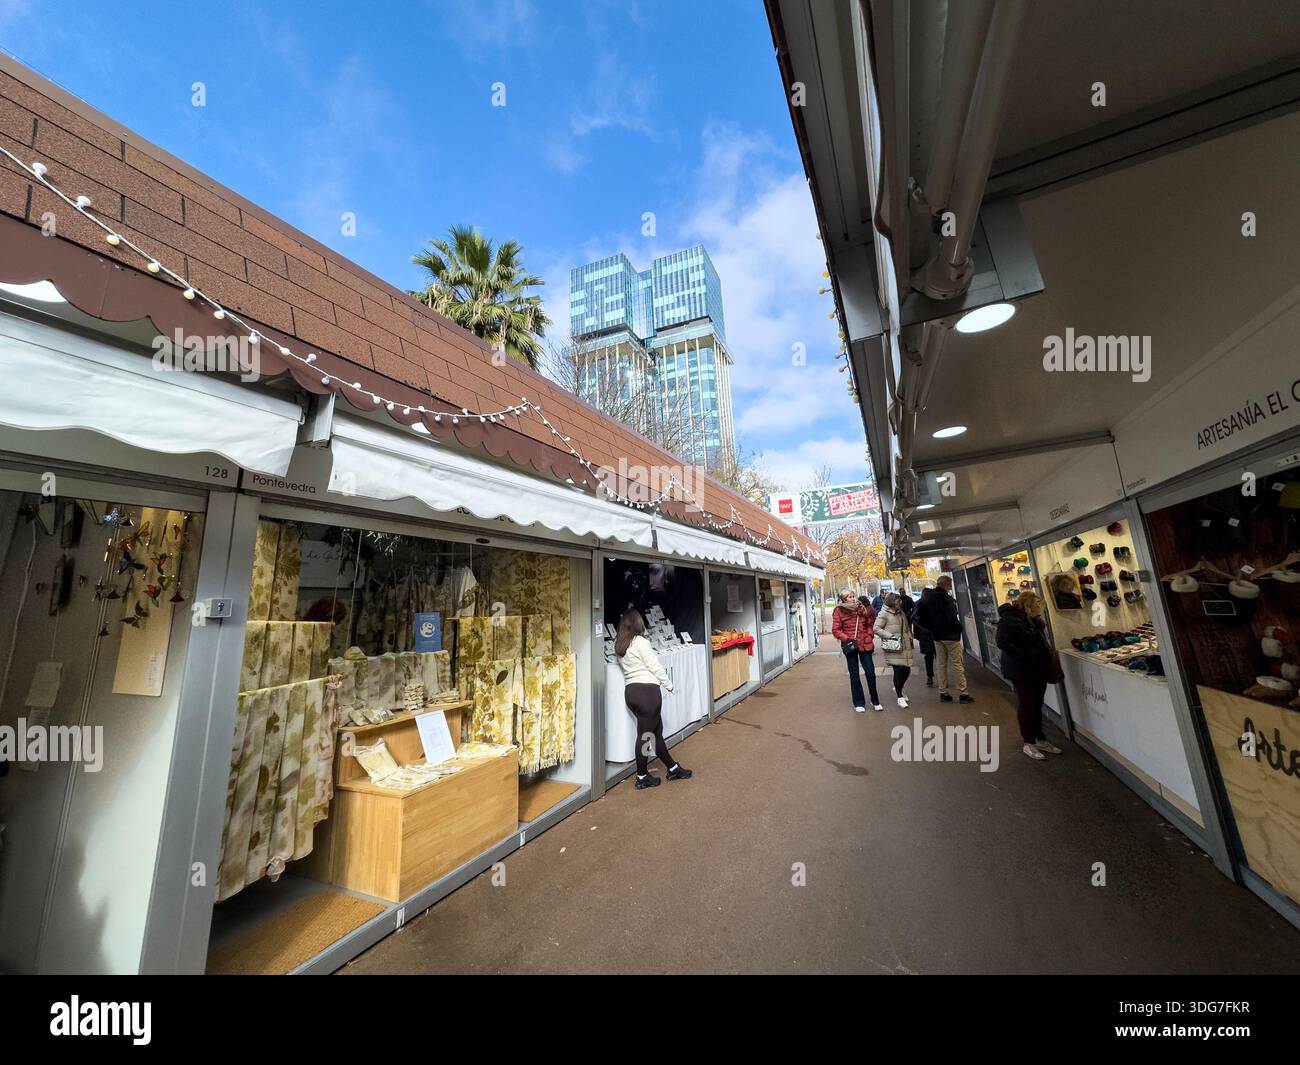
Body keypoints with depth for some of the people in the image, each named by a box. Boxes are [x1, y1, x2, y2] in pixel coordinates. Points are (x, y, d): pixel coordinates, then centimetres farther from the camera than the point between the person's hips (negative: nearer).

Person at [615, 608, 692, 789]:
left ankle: (673, 769, 29)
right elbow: (655, 667, -11)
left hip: (630, 691, 8)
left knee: (656, 731, 17)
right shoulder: (640, 642, -14)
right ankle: (642, 777, 17)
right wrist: (669, 684, 2)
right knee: (645, 735, 5)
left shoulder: (618, 645, 8)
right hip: (647, 690, -8)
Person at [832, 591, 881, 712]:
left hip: (865, 645, 3)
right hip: (851, 646, -3)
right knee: (854, 675, 8)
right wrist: (846, 639, -17)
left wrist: (870, 636, 1)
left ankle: (875, 701, 22)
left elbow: (870, 624, 13)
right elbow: (835, 630, -7)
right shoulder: (839, 611, -6)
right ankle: (858, 703, 18)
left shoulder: (861, 608, 5)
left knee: (870, 672, 5)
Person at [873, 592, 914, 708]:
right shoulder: (884, 614, -8)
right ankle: (900, 698, 4)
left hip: (905, 646, 7)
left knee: (907, 670, 7)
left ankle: (897, 689, 35)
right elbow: (876, 628, -12)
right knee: (898, 670, -8)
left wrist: (909, 637, 11)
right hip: (893, 647, -7)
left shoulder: (901, 612, 15)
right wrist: (890, 636, -16)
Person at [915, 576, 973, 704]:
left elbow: (919, 617, 9)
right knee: (957, 664, 2)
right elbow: (951, 617, -22)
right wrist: (959, 627, -5)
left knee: (941, 664, 13)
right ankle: (962, 694, 7)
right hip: (950, 635, -7)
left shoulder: (927, 598, 5)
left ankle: (943, 693, 17)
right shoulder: (945, 597, -17)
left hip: (936, 636, 7)